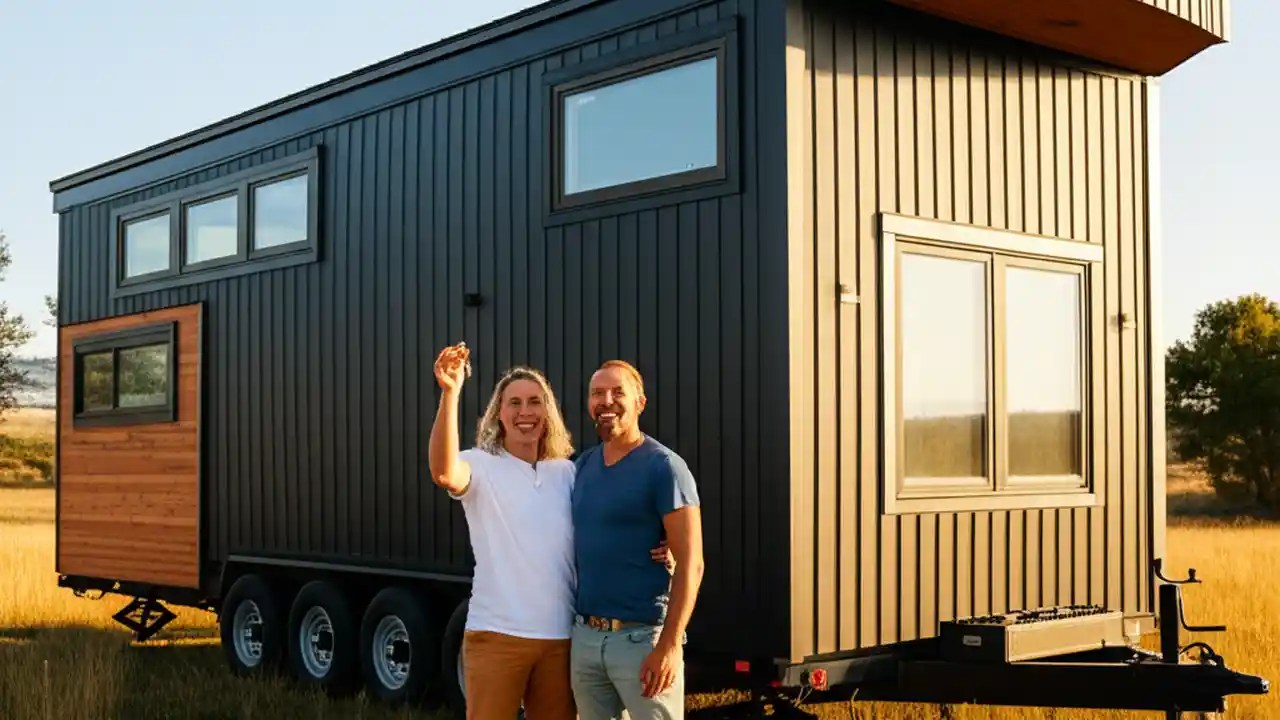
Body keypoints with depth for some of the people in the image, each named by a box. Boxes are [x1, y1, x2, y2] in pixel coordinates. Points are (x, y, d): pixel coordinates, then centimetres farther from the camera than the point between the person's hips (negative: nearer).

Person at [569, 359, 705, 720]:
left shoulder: (663, 466, -9)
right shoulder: (582, 466, 10)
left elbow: (690, 564, -14)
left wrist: (670, 644, -20)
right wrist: (577, 628, 10)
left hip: (642, 637, -6)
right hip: (584, 636, 6)